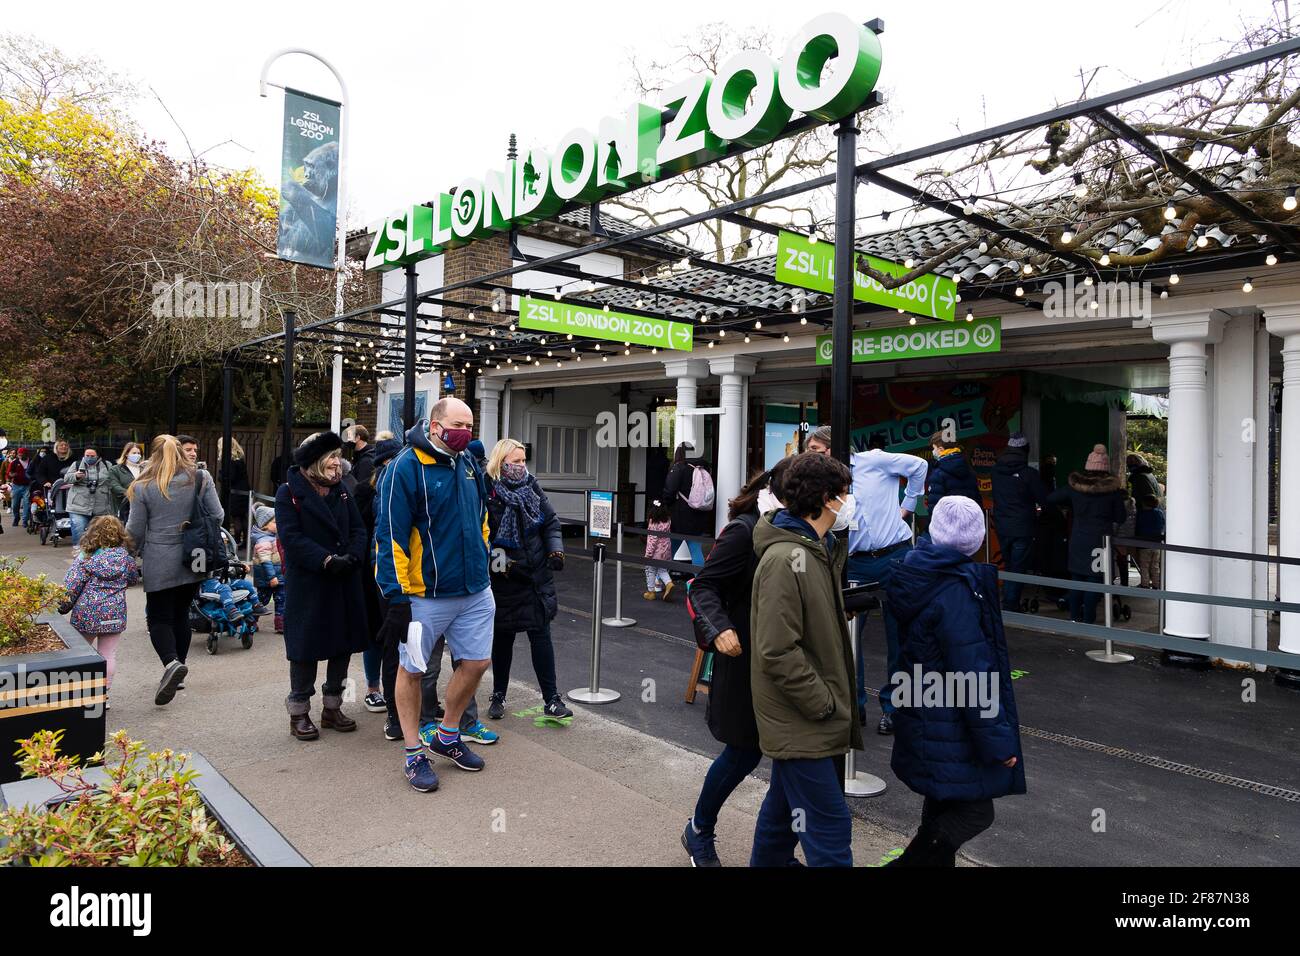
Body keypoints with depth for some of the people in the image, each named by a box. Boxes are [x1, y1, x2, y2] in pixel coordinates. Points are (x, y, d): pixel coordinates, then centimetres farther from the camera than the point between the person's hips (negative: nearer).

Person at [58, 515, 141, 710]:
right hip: (114, 614, 1)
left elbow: (71, 585, -7)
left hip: (86, 613, -1)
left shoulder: (86, 557, -6)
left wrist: (63, 608, 4)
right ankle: (103, 695, 9)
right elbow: (133, 578, 15)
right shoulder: (126, 557, 0)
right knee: (108, 656, 8)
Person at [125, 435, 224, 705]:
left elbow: (135, 530, -1)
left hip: (159, 564, -3)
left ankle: (171, 663, -18)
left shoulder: (143, 486, -6)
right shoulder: (201, 479, -1)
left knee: (159, 617, 5)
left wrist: (138, 553, 18)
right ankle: (177, 668, 23)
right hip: (192, 561, 3)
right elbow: (218, 516, 1)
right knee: (181, 614, 16)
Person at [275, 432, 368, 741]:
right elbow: (291, 537, -15)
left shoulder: (341, 491, 11)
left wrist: (353, 556, -14)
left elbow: (358, 529, 5)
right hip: (307, 585, -5)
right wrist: (327, 560, -23)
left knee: (344, 644, 10)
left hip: (344, 583, 6)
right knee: (305, 648, 3)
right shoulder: (289, 492, -6)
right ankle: (299, 713, 18)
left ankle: (332, 707, 25)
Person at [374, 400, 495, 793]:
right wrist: (396, 597, -19)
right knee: (411, 669, 8)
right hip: (426, 595, -6)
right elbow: (389, 536, -17)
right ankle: (415, 754, 24)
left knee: (476, 661, 12)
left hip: (475, 592, 7)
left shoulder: (469, 465, 7)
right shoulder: (405, 468, -15)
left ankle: (446, 736, 33)